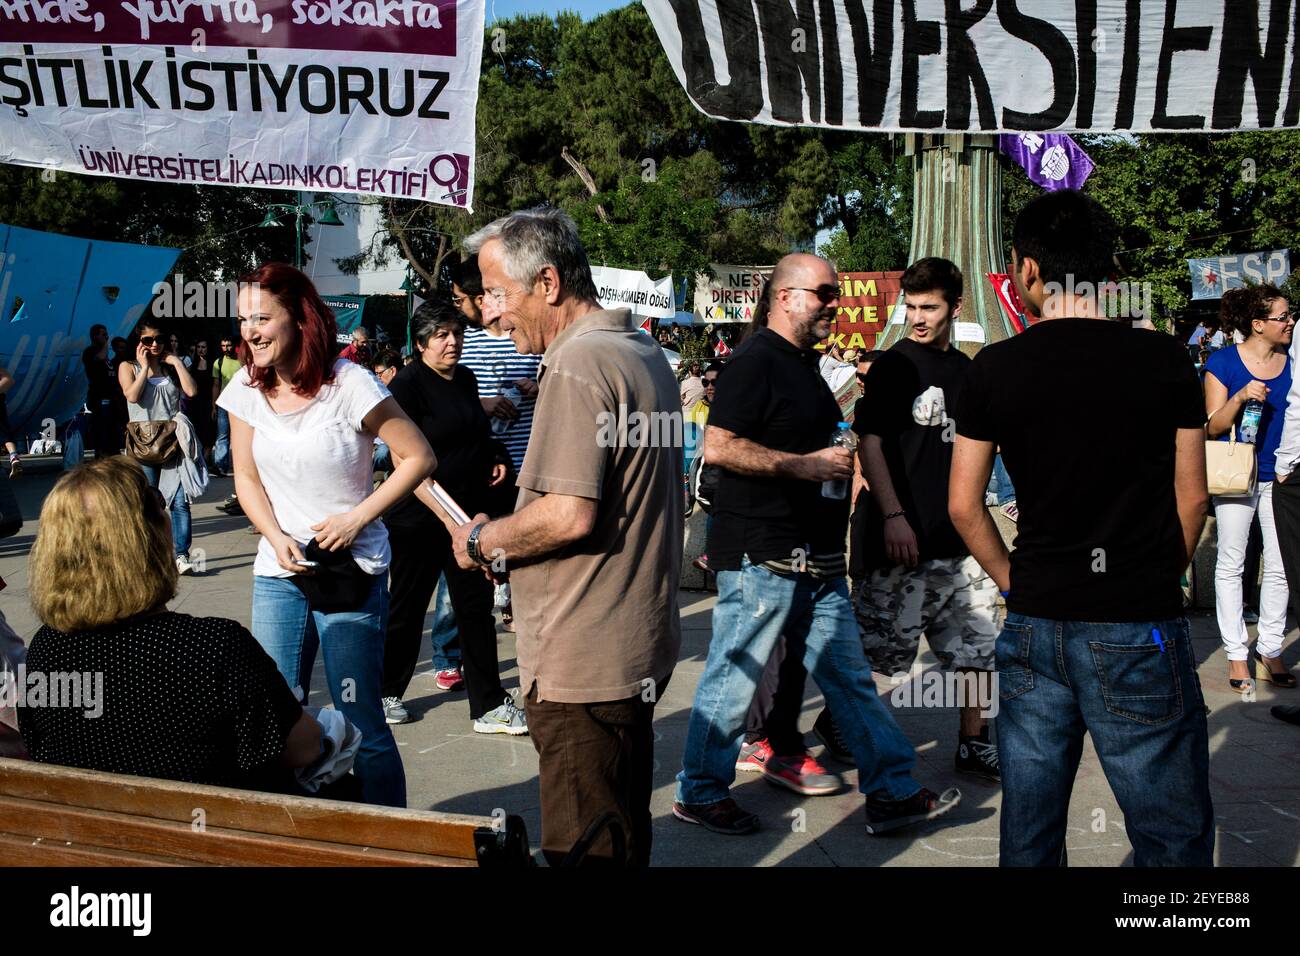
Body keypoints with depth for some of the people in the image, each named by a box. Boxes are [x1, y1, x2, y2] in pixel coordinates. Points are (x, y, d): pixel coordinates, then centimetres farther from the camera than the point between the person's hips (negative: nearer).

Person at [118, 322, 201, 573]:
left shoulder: (171, 367, 15)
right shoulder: (128, 367, 9)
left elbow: (191, 391, -2)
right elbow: (132, 395, -11)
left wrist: (177, 362, 1)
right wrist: (145, 366, -3)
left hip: (173, 442, 1)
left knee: (179, 500, -10)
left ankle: (181, 555, -11)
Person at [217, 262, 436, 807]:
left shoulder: (348, 384, -11)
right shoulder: (246, 389, 4)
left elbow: (418, 458, -7)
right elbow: (247, 478, 13)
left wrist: (356, 519, -14)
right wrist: (276, 536, -5)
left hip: (352, 572, -5)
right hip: (277, 573, 5)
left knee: (361, 725, -3)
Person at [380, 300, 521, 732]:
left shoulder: (465, 378, 10)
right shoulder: (408, 384, -12)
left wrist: (497, 456, 8)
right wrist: (446, 512, -24)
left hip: (468, 513, 6)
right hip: (419, 517, -6)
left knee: (476, 607, 6)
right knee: (407, 608, 7)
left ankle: (489, 707, 12)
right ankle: (385, 693, 28)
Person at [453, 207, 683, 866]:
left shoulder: (576, 366, -18)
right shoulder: (645, 355, 14)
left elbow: (569, 516, -25)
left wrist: (483, 540, -8)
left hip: (584, 661, -10)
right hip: (640, 645, 10)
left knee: (582, 846, 0)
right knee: (624, 832, 21)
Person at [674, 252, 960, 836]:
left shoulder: (804, 365, 19)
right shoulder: (754, 362, -12)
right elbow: (718, 447, -22)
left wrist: (839, 464, 17)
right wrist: (805, 465, -21)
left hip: (814, 559, 10)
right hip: (760, 556, -10)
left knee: (850, 675, 12)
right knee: (734, 678, 1)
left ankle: (893, 792, 19)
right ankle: (699, 793, 16)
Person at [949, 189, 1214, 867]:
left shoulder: (994, 367, -2)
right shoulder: (1165, 359, -4)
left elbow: (963, 506, 1)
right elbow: (1191, 497, 3)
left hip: (1034, 626, 3)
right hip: (1140, 630, -2)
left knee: (1029, 835, 14)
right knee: (1173, 839, 7)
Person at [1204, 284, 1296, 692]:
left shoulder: (1292, 361, 4)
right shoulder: (1224, 361, -6)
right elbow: (1213, 427, -7)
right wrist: (1240, 398, -23)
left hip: (1281, 475, 4)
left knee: (1280, 566, 6)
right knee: (1231, 563, 3)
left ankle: (1271, 651, 17)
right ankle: (1236, 654, 12)